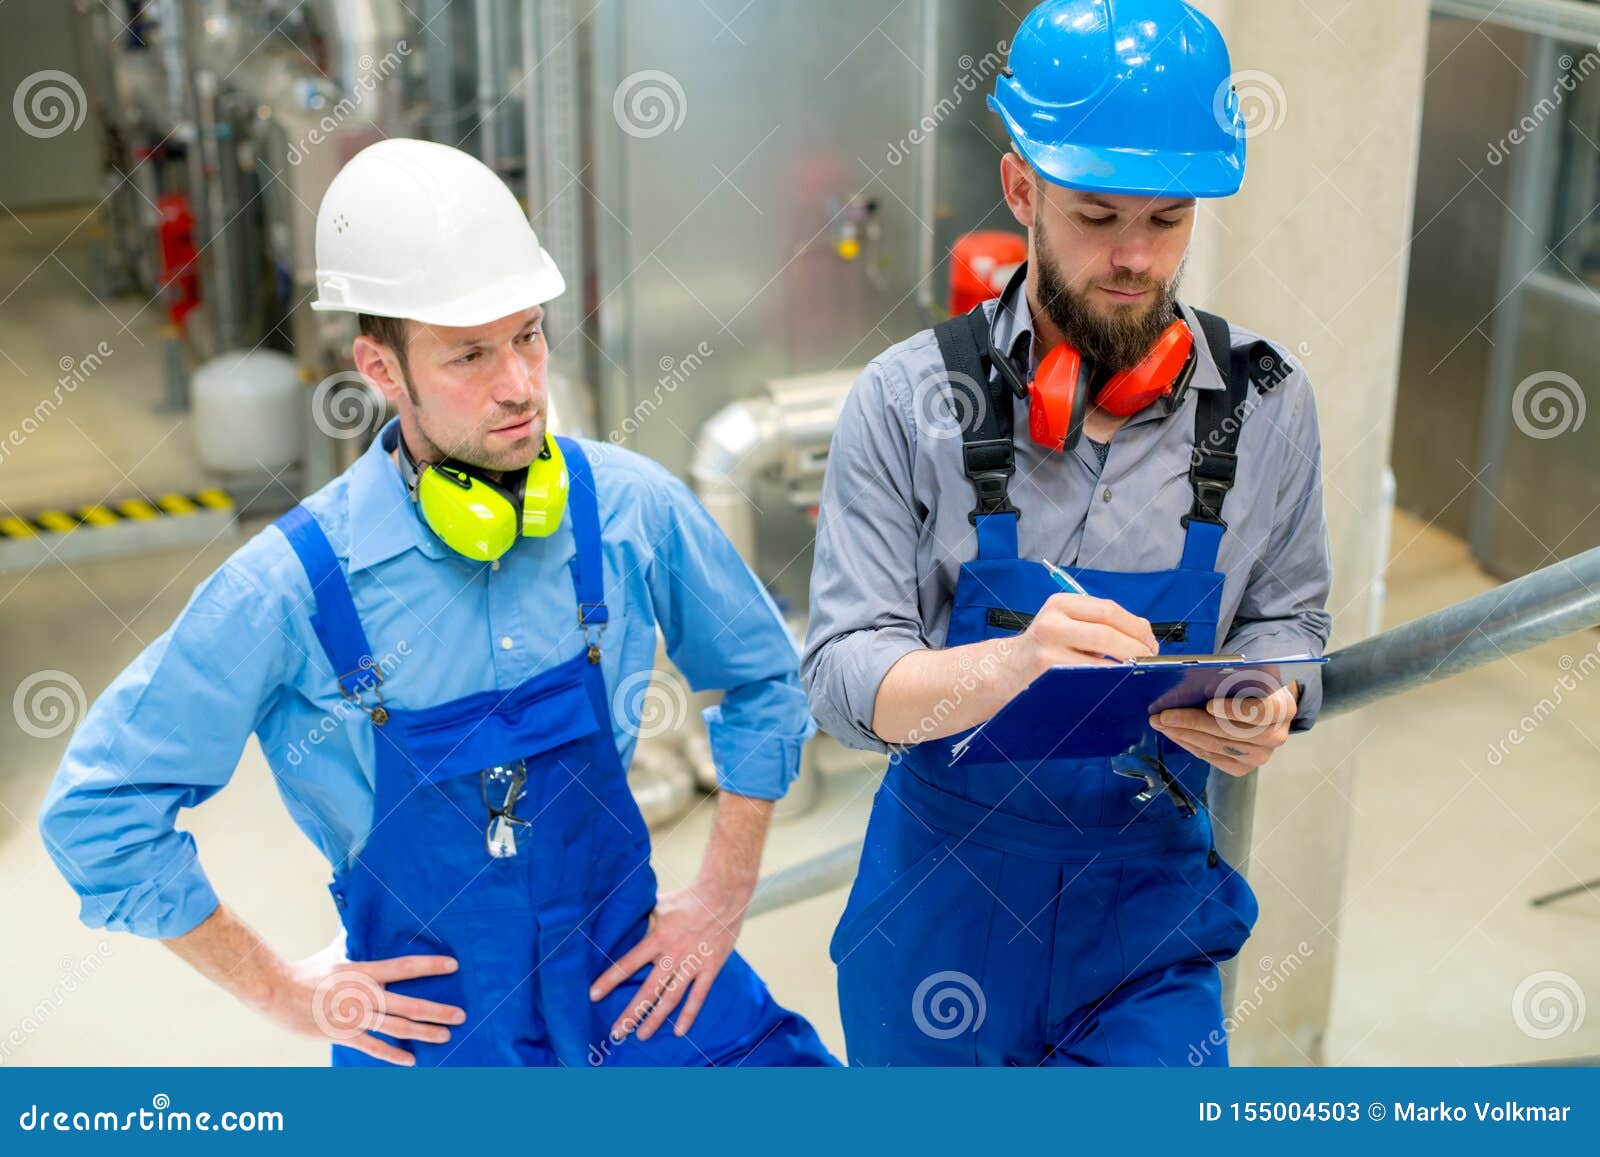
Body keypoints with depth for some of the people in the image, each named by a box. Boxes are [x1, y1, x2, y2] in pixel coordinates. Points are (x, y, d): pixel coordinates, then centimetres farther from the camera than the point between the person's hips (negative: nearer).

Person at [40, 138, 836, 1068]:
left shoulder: (630, 507, -11)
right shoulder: (294, 585, -19)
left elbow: (765, 678, 6)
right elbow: (100, 811, -10)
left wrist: (723, 899, 2)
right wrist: (281, 991, -5)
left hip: (641, 980, 2)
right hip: (428, 1020, -2)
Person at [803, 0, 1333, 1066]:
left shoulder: (1265, 404, -5)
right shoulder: (910, 401, -12)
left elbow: (1286, 617, 6)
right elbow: (847, 677, -16)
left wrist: (1263, 704, -18)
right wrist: (1010, 664, -36)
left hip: (1150, 908, 1)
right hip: (943, 900, 0)